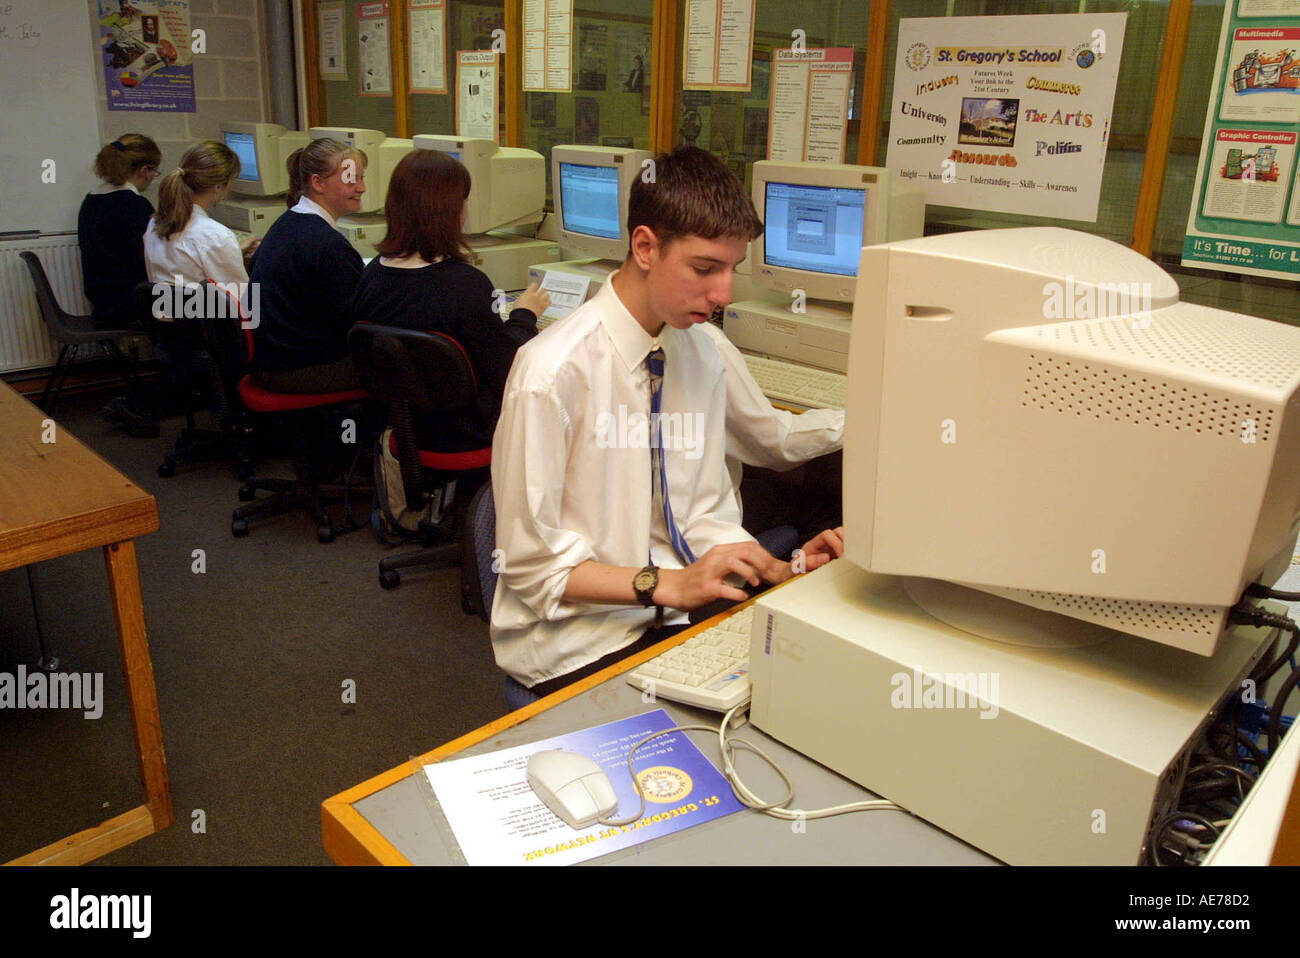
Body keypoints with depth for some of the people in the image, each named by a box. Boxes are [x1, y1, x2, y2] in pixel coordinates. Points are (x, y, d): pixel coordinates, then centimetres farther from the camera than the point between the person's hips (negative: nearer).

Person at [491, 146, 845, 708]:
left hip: (667, 621, 6)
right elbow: (531, 564, -14)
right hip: (573, 650, -6)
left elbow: (704, 515, 6)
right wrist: (666, 584, -23)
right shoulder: (553, 371, -19)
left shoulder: (702, 355, 2)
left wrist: (786, 570, -10)